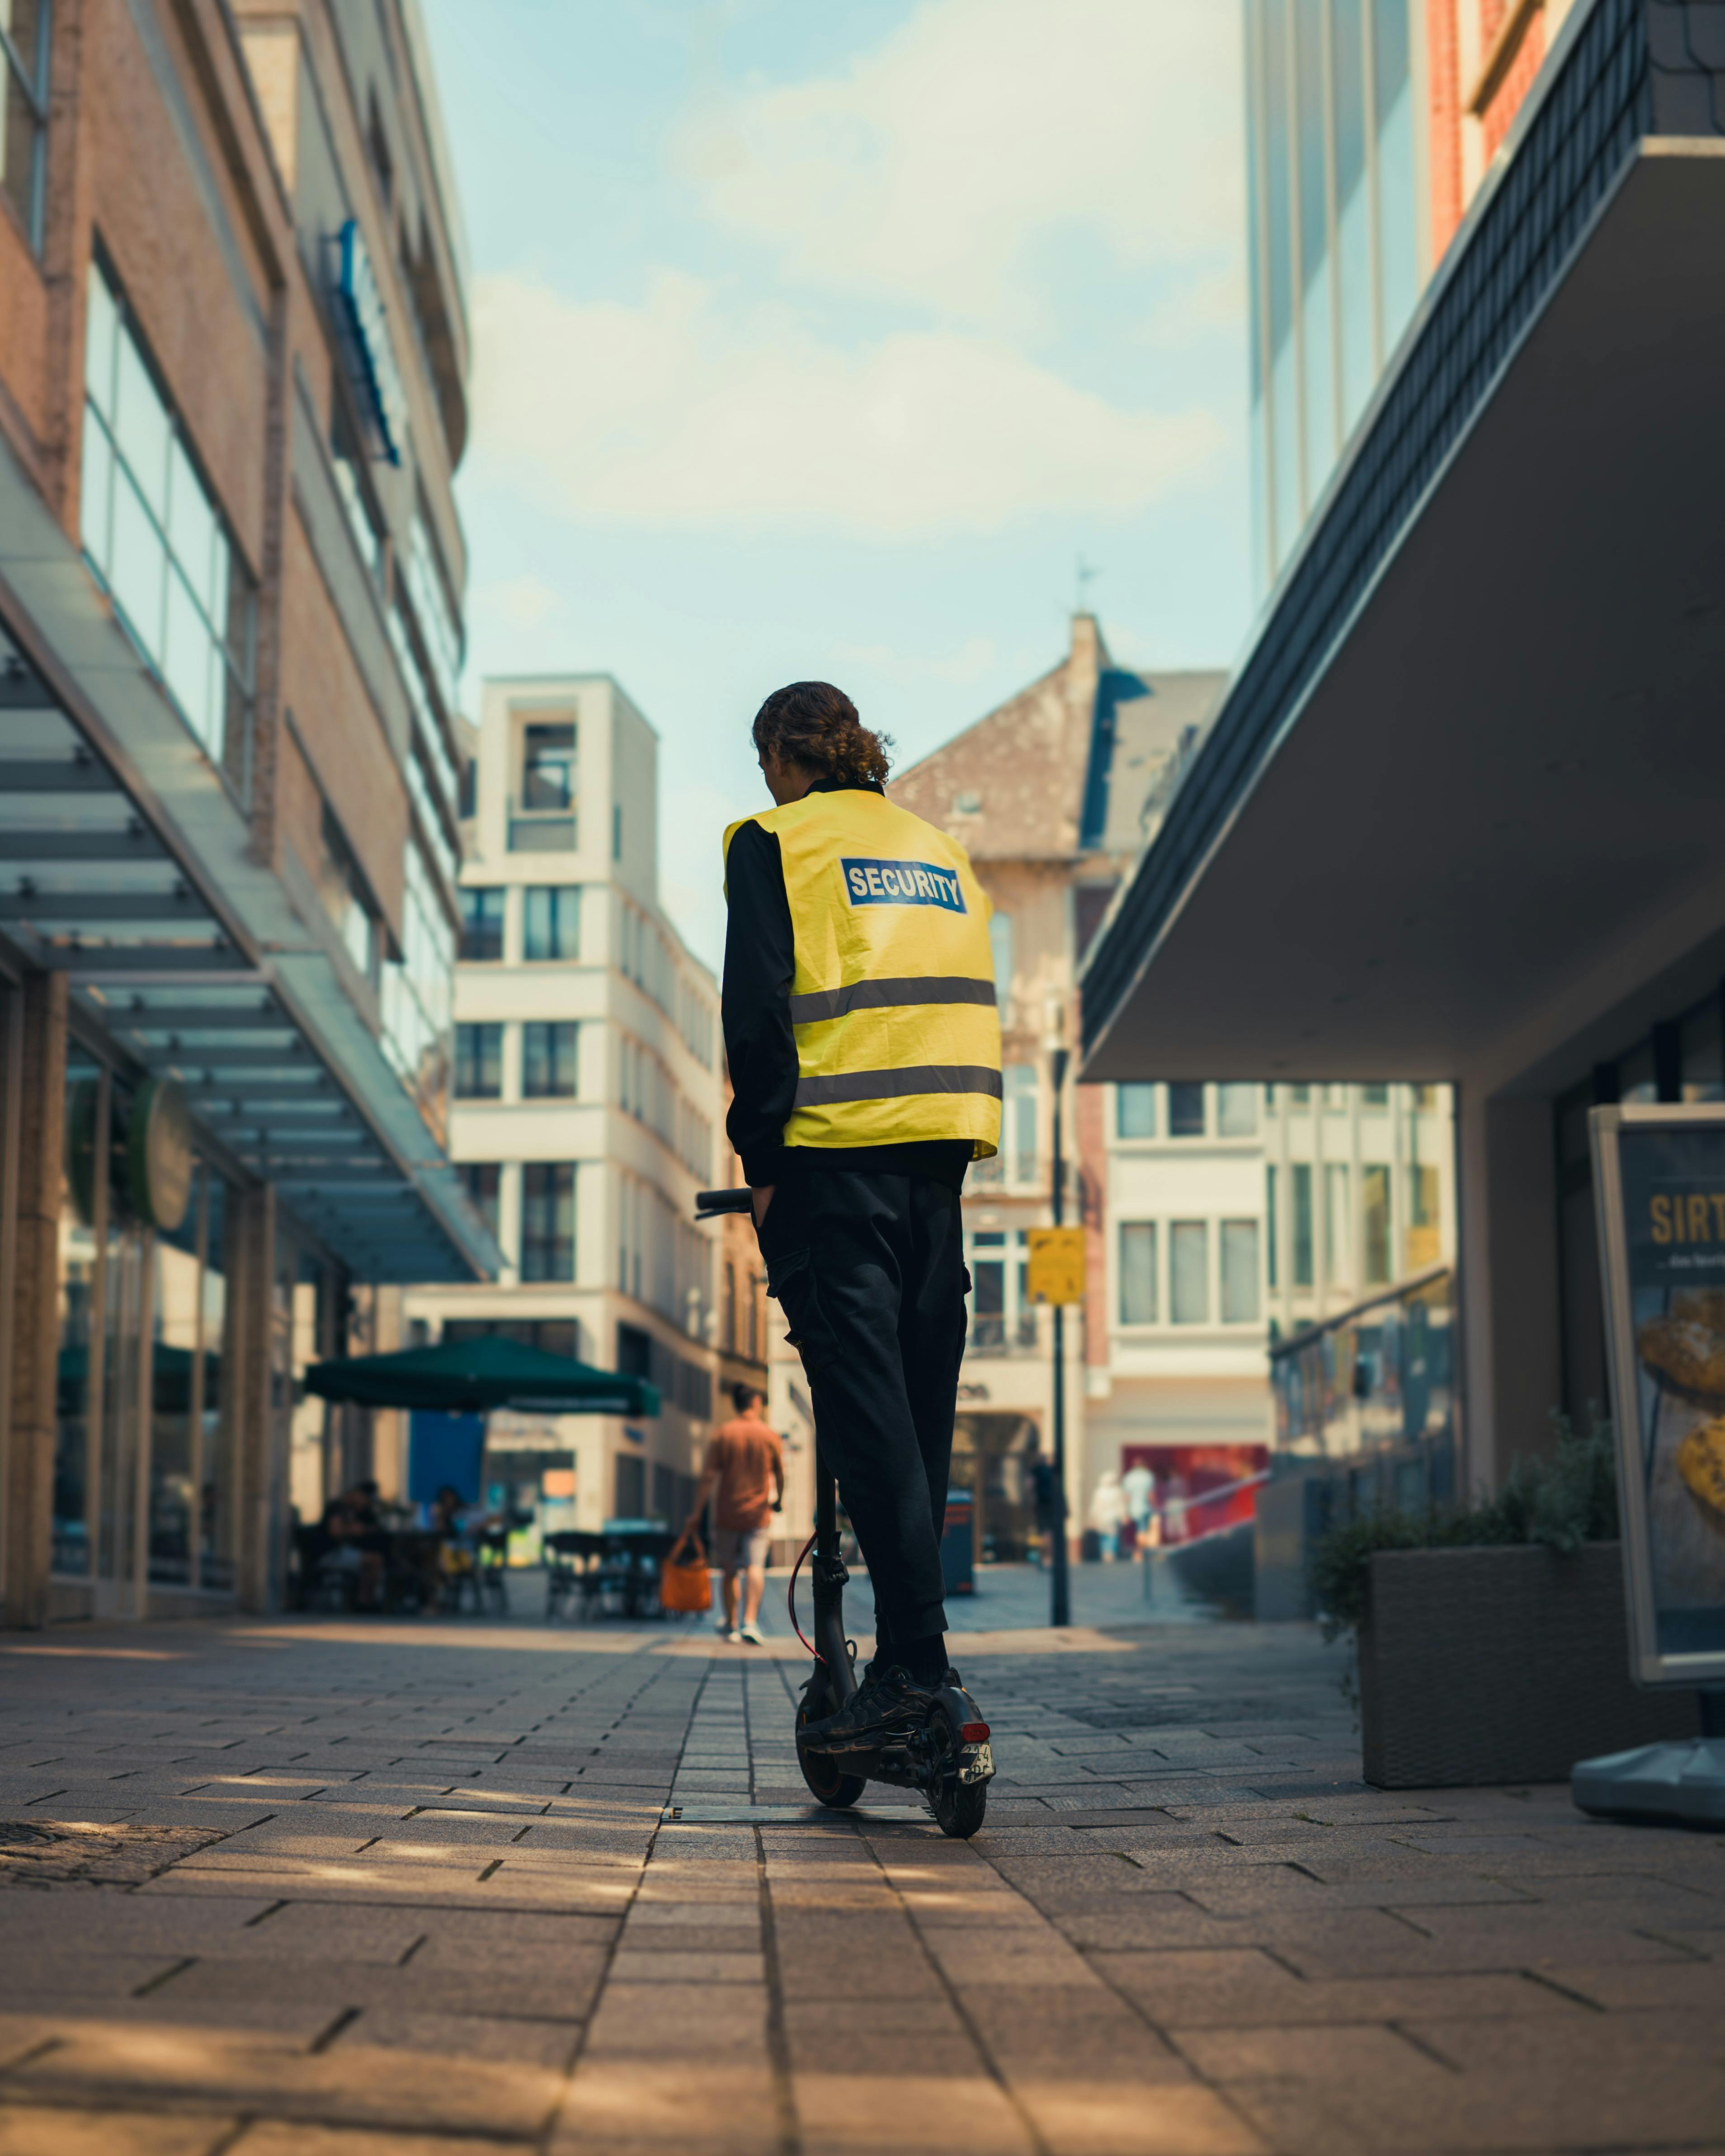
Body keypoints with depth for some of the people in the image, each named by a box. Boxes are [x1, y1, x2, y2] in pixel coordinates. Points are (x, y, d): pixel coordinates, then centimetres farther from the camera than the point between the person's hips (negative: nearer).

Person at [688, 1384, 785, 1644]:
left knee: (728, 1571, 12)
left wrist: (697, 1512, -1)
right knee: (755, 1566, -8)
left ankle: (731, 1625, 22)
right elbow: (780, 1473, 8)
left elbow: (709, 1476, -5)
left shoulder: (722, 1434, -1)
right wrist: (779, 1500, 27)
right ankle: (750, 1622, -25)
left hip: (727, 1513, 1)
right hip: (758, 1514, -1)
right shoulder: (769, 1434, 0)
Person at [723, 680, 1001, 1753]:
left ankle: (914, 1655, -13)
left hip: (837, 1142, -6)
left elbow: (758, 1006, -7)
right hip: (944, 1142, 6)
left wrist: (762, 1158, -4)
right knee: (921, 1398, 10)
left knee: (864, 1397, -8)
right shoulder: (941, 847, 21)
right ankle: (915, 1640, 14)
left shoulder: (776, 841, 3)